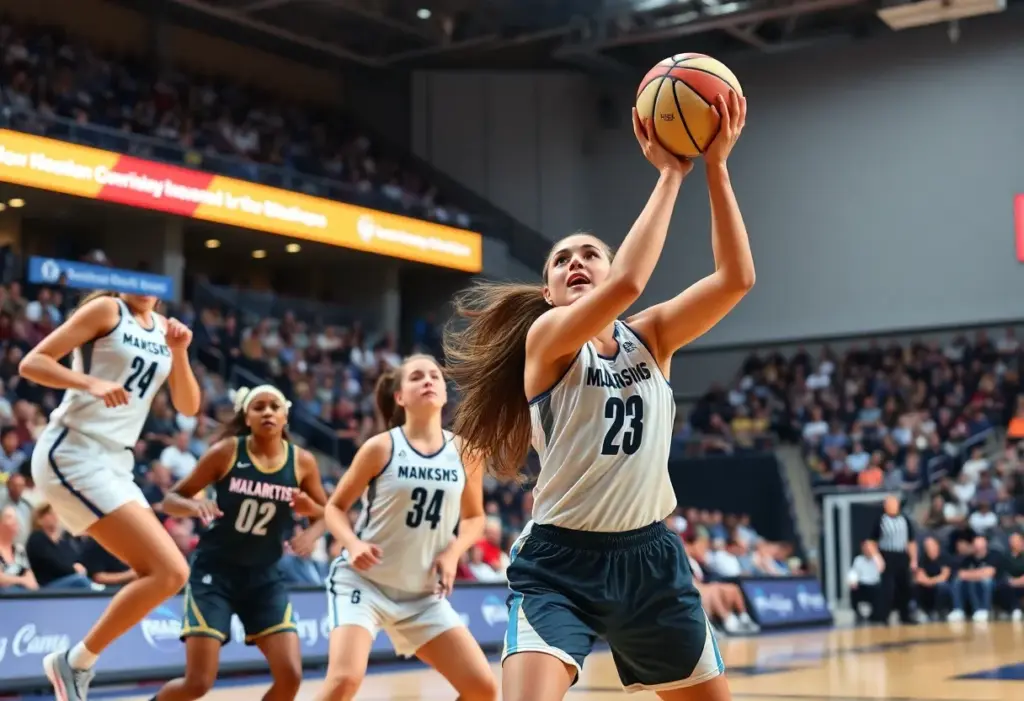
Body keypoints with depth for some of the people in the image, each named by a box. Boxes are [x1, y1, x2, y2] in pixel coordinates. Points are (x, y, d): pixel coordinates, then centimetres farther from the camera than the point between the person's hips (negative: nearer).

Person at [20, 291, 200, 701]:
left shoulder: (164, 328, 16)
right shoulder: (107, 309, -4)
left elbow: (188, 408, 12)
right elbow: (31, 363, -10)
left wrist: (179, 352, -2)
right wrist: (91, 382, -25)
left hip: (114, 464, 8)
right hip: (72, 454, -8)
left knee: (163, 574, 7)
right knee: (170, 572, -16)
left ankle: (76, 663, 12)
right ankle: (75, 662, -5)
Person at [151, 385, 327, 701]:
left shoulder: (302, 461, -3)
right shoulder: (226, 452, -9)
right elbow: (170, 500, -5)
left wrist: (310, 508, -14)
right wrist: (194, 506, -27)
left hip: (265, 576, 3)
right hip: (215, 572, -3)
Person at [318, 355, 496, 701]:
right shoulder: (381, 448, -10)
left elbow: (474, 517, 14)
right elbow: (335, 507, 1)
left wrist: (452, 552, -5)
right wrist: (353, 543, -19)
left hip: (423, 593, 4)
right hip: (362, 581, -4)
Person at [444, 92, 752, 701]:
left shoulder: (651, 337, 6)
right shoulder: (546, 337, -7)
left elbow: (737, 278, -8)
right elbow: (627, 283, -26)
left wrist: (716, 165, -14)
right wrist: (670, 174, -19)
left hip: (650, 557, 5)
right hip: (560, 564, -5)